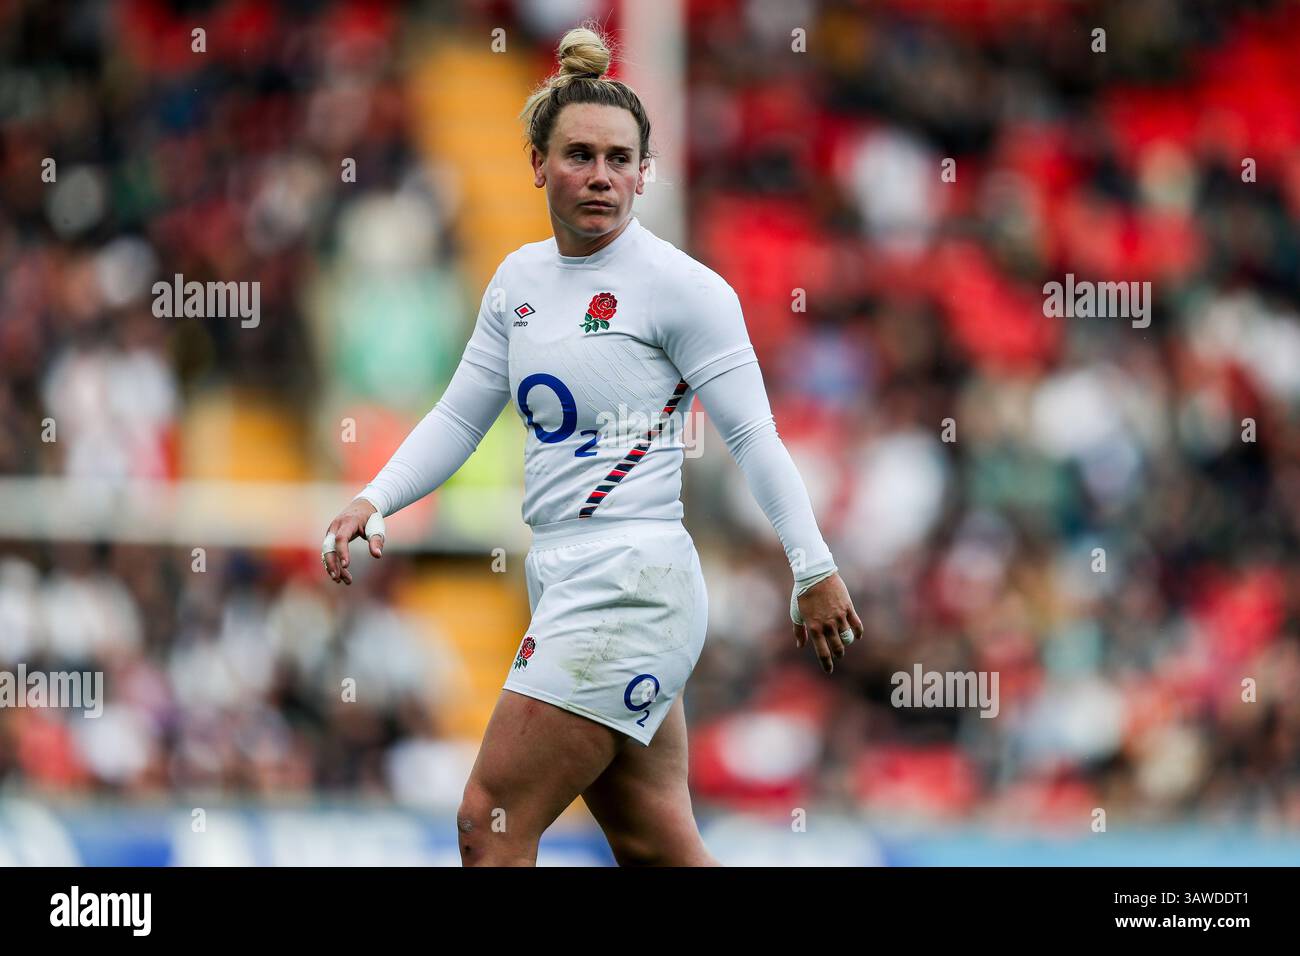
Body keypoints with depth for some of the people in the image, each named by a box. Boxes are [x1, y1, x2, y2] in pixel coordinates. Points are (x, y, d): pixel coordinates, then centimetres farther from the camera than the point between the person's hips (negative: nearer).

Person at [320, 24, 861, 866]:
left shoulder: (683, 287, -8)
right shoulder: (521, 278, 12)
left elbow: (753, 437, -8)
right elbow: (460, 416, 18)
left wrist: (815, 573, -8)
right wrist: (375, 501, 4)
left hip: (632, 585, -8)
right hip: (565, 579, 8)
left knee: (491, 828, -10)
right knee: (657, 848, 9)